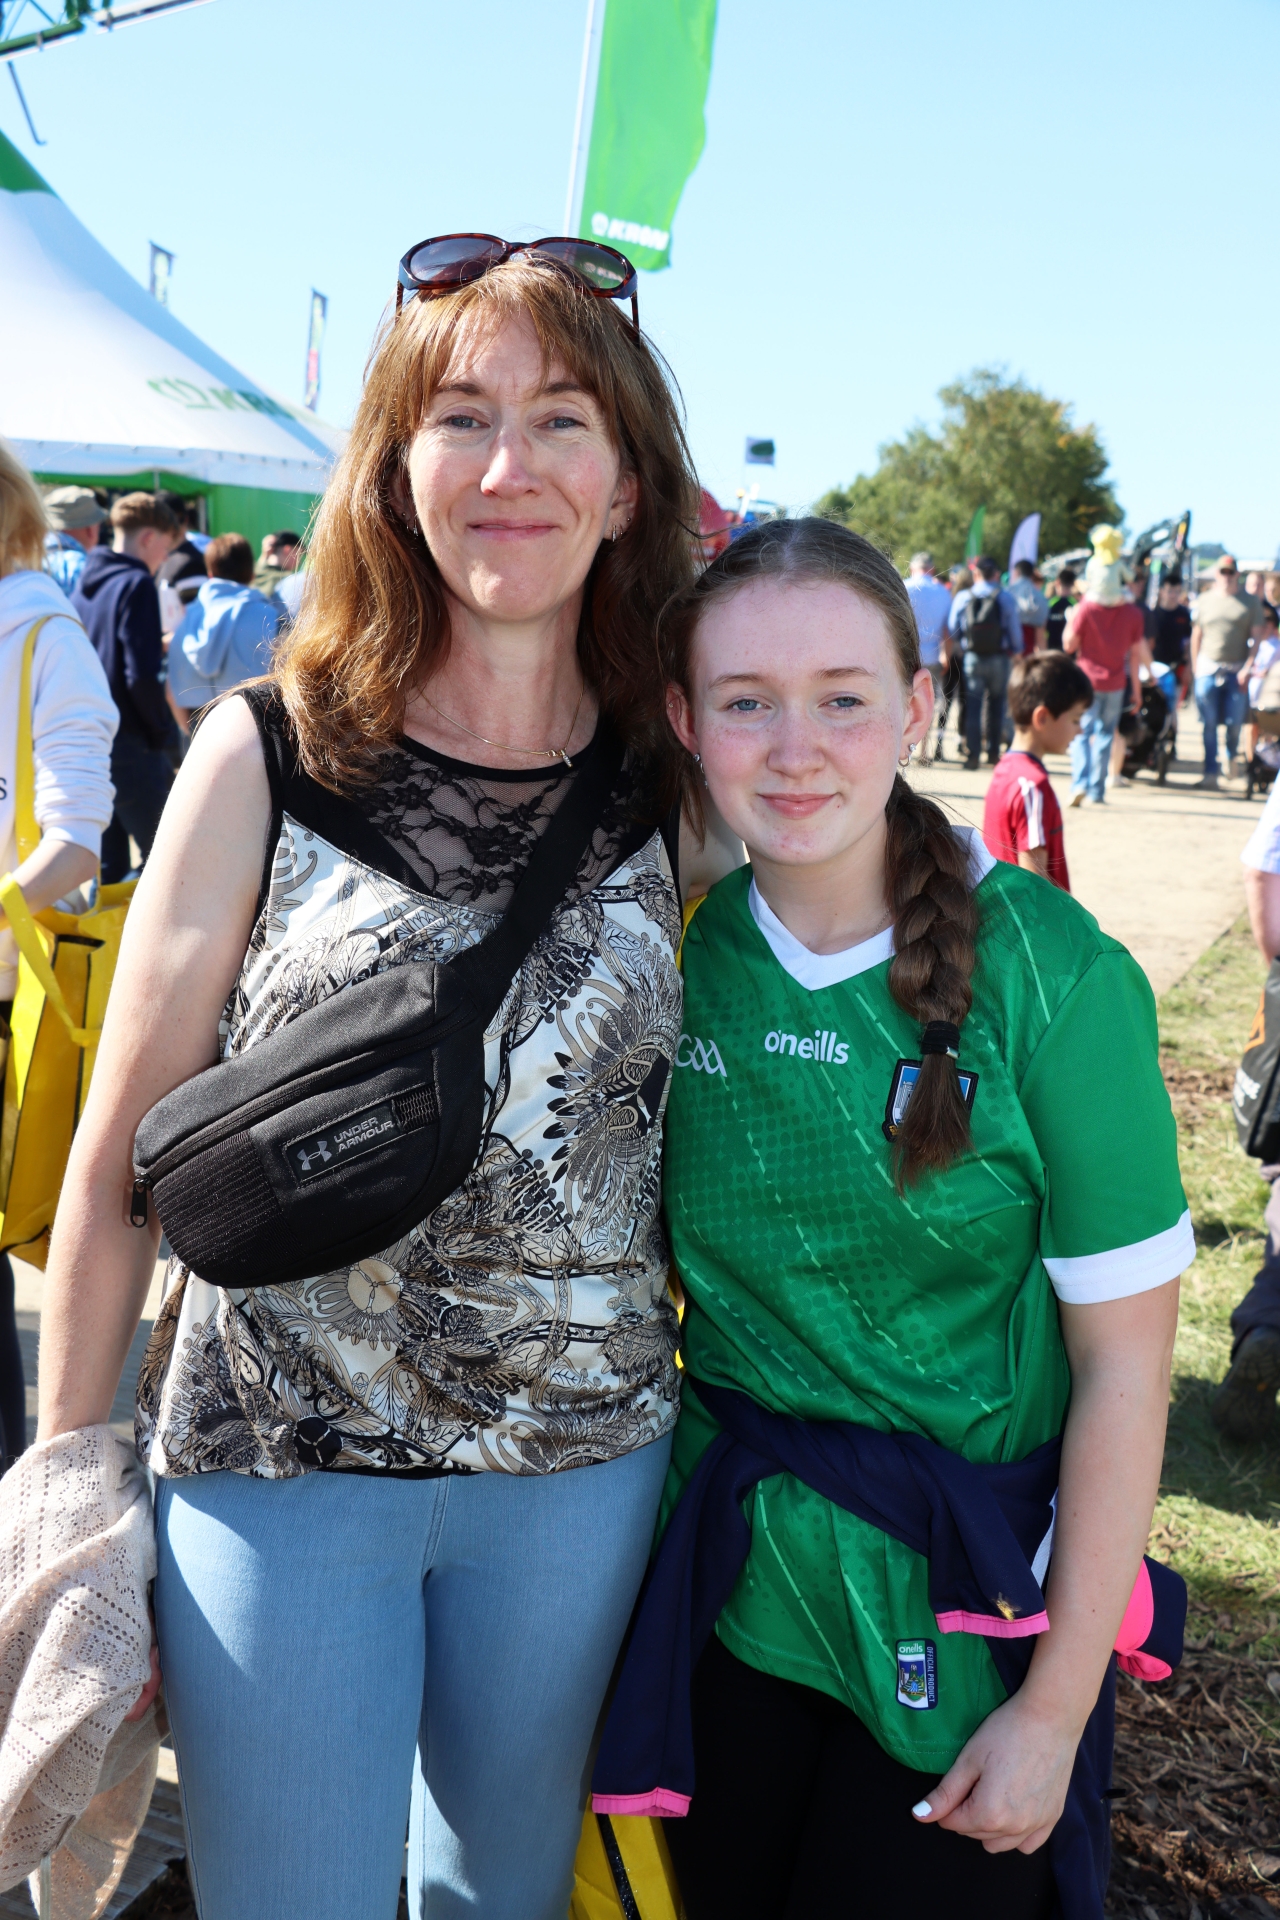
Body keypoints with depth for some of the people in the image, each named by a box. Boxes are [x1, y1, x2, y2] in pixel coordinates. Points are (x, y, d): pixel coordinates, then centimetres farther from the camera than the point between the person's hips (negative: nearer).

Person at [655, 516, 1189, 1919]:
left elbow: (1124, 1365, -14)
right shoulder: (683, 950, -6)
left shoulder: (1050, 974, -18)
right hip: (729, 1586, 4)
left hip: (963, 1616, -3)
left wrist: (1057, 1706, -11)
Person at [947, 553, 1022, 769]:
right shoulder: (1006, 598, -5)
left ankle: (973, 754, -3)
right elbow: (1015, 630, 0)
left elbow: (953, 630, 4)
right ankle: (994, 752, 15)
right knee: (996, 703, 13)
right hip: (999, 658, 0)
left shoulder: (962, 597, -3)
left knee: (973, 705, 2)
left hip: (972, 657, 0)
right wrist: (1016, 652, 17)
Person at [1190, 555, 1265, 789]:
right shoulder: (1204, 601, 10)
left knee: (1234, 722, -2)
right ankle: (1211, 773, 5)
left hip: (1237, 670, -1)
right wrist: (1194, 667, 7)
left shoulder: (1251, 602, 5)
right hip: (1208, 669, 1)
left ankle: (1231, 757, 29)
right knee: (1209, 724, 0)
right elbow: (1196, 635, 13)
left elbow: (1256, 637, 2)